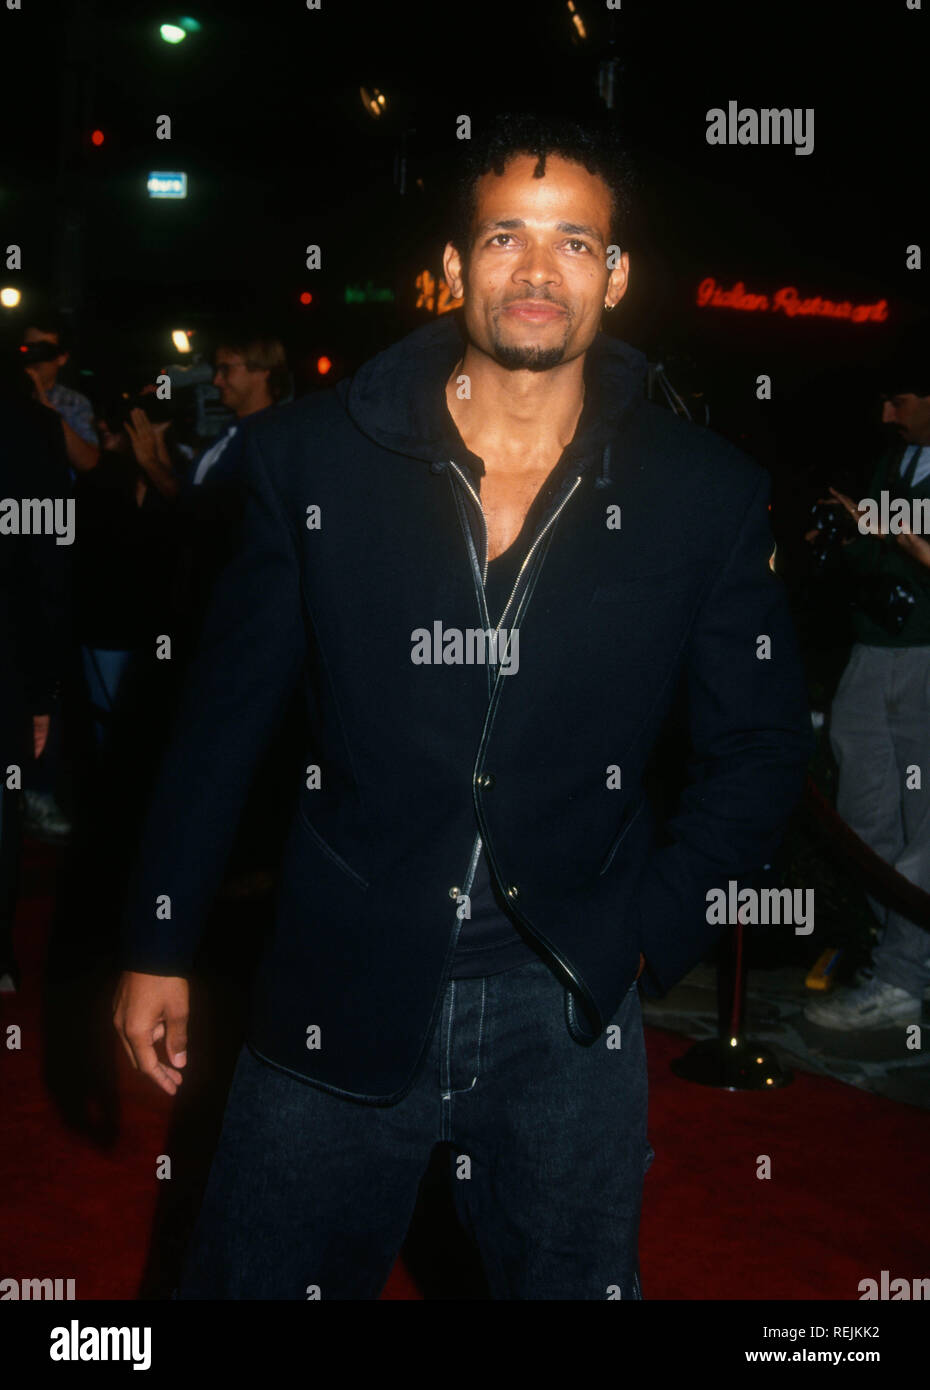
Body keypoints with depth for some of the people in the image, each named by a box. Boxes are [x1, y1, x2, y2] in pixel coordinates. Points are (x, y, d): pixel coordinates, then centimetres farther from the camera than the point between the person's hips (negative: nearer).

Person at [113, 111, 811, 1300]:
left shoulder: (704, 496, -4)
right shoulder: (314, 457, -4)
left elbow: (759, 750, 5)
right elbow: (224, 713, 2)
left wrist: (646, 932, -3)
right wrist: (158, 944, 4)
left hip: (567, 1019, 0)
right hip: (335, 996, 0)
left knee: (574, 1278, 18)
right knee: (253, 1279, 15)